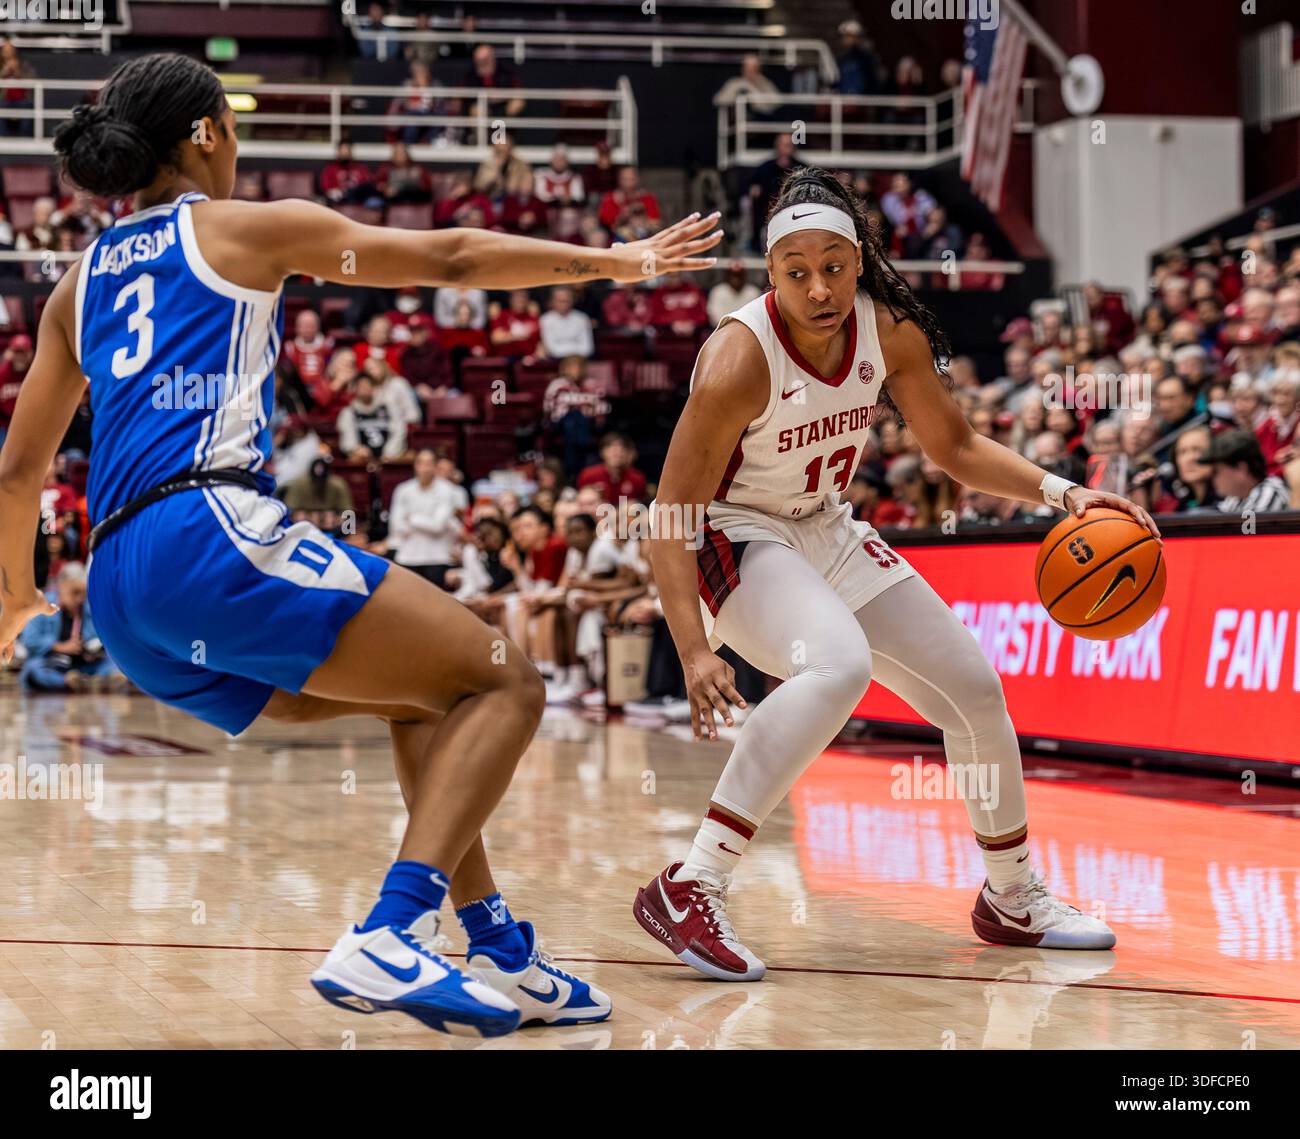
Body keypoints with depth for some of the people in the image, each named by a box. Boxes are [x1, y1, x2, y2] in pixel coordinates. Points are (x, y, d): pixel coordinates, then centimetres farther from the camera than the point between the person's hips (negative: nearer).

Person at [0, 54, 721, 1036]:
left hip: (122, 595, 8)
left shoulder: (81, 282, 25)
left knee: (426, 699, 21)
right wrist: (612, 262, 21)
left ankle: (500, 956, 13)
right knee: (504, 682, -3)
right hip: (210, 529, -8)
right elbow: (450, 259, 11)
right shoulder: (249, 227, 9)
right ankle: (384, 943, -20)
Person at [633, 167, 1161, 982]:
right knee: (838, 667, -36)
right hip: (735, 540, -7)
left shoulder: (890, 332, -11)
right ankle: (690, 892, -35)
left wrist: (1061, 494, -8)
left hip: (828, 535, 7)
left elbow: (954, 447, 6)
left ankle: (1014, 896, 32)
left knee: (975, 688, 8)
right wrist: (694, 651, -38)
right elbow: (670, 518, -27)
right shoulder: (739, 361, -29)